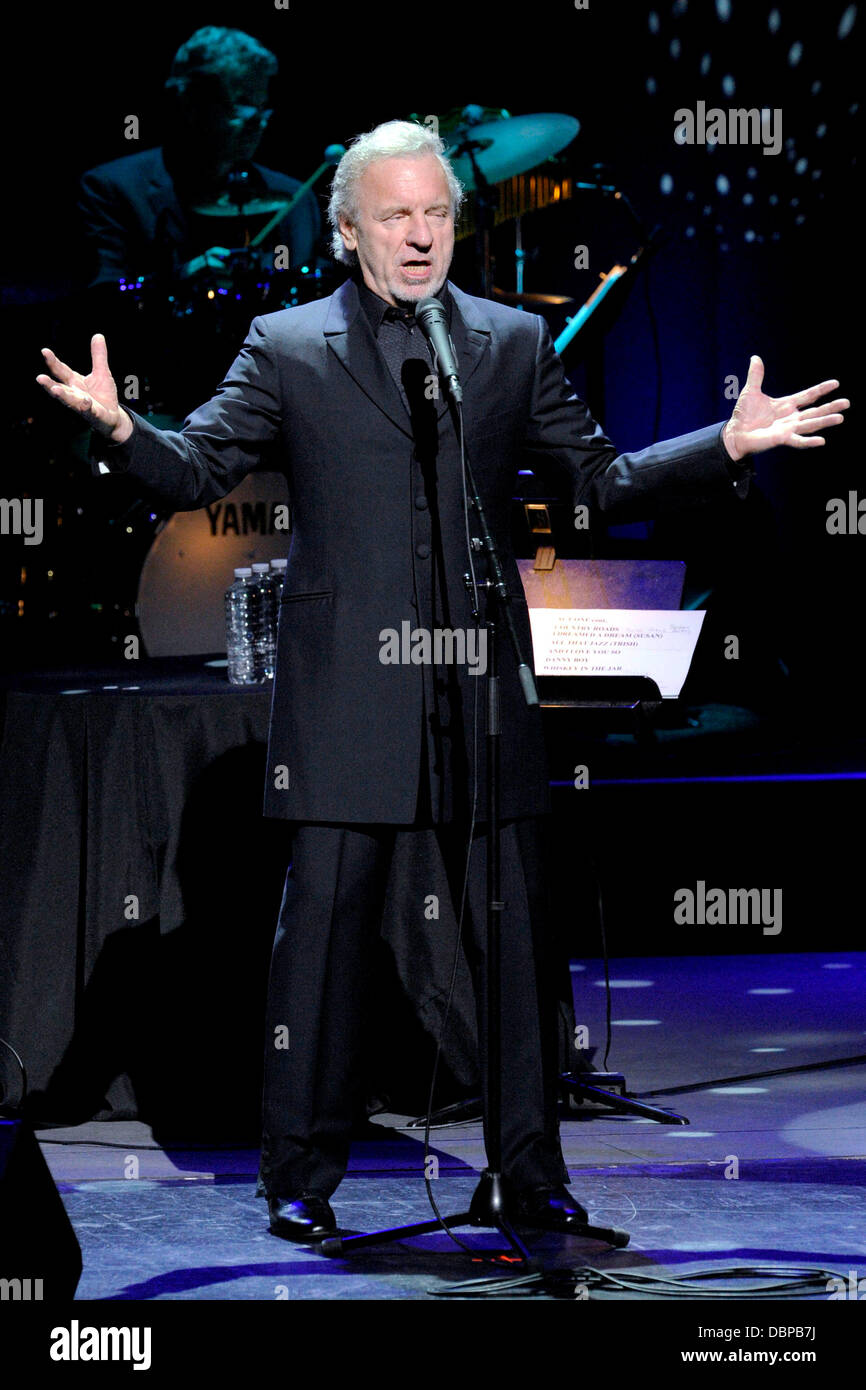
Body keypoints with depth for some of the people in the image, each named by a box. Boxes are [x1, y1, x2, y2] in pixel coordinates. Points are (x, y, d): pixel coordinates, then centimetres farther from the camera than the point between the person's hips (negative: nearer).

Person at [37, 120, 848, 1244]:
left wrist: (728, 443, -2)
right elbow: (197, 471, 0)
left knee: (516, 930, 4)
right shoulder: (287, 348, 6)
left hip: (483, 686, 2)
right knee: (325, 928, 1)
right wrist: (121, 427, -20)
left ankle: (532, 1174, 14)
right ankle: (302, 1176, 12)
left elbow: (603, 479, 11)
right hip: (347, 688, -2)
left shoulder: (514, 344, 11)